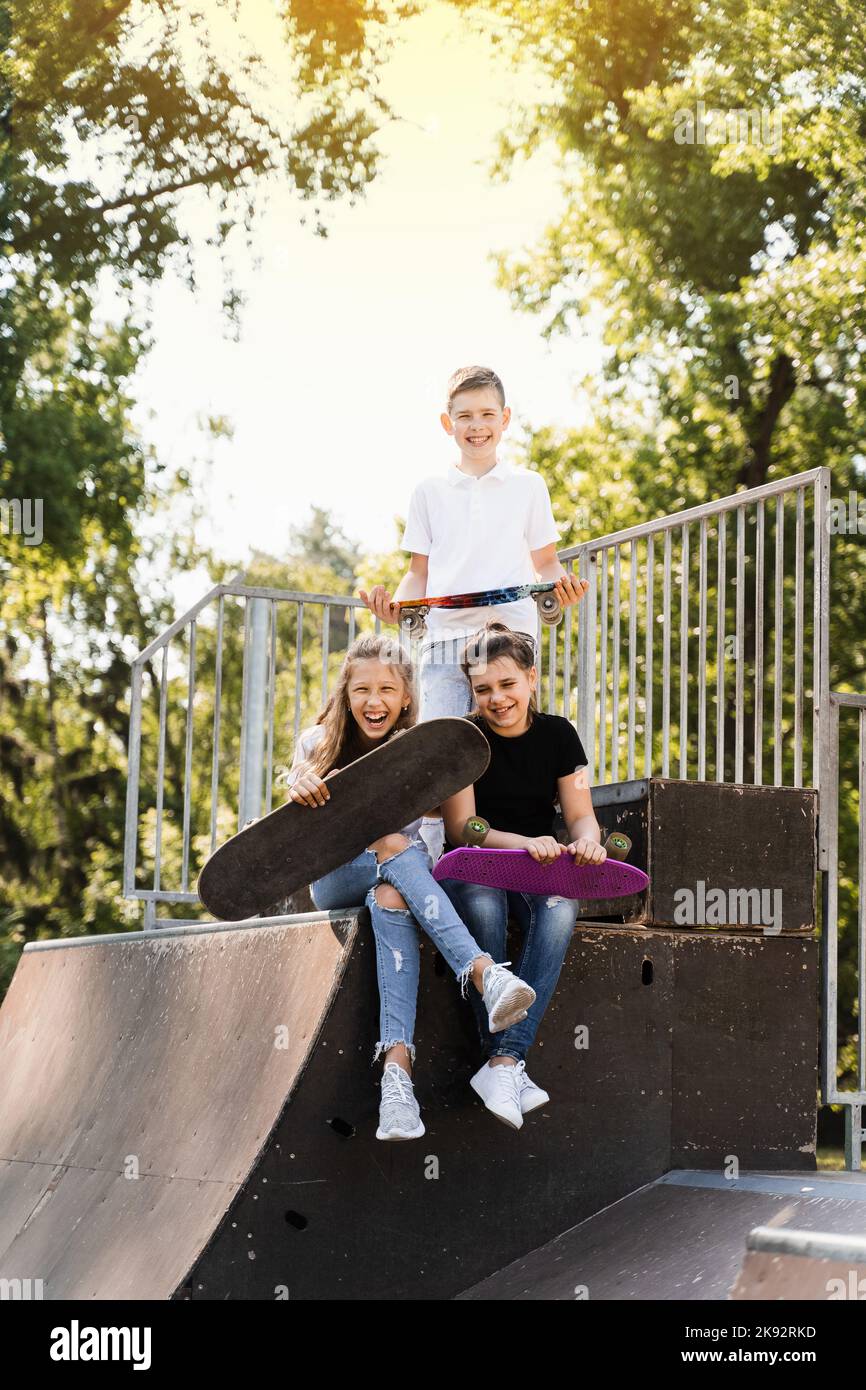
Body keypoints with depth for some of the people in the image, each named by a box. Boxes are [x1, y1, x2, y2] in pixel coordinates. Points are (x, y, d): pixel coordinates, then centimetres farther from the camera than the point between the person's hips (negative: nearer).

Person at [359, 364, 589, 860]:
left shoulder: (528, 486, 12)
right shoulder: (430, 492, 14)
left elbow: (545, 563, 15)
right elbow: (420, 572, 17)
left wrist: (562, 582, -6)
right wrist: (397, 603, -2)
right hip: (445, 643, 1)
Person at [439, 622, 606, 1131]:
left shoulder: (558, 735, 5)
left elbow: (581, 815, 3)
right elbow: (461, 827, -11)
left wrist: (587, 839, -23)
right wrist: (524, 843, -29)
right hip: (473, 872, -2)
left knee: (560, 908, -34)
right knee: (483, 902, -38)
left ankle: (502, 1062, -41)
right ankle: (512, 1066, -40)